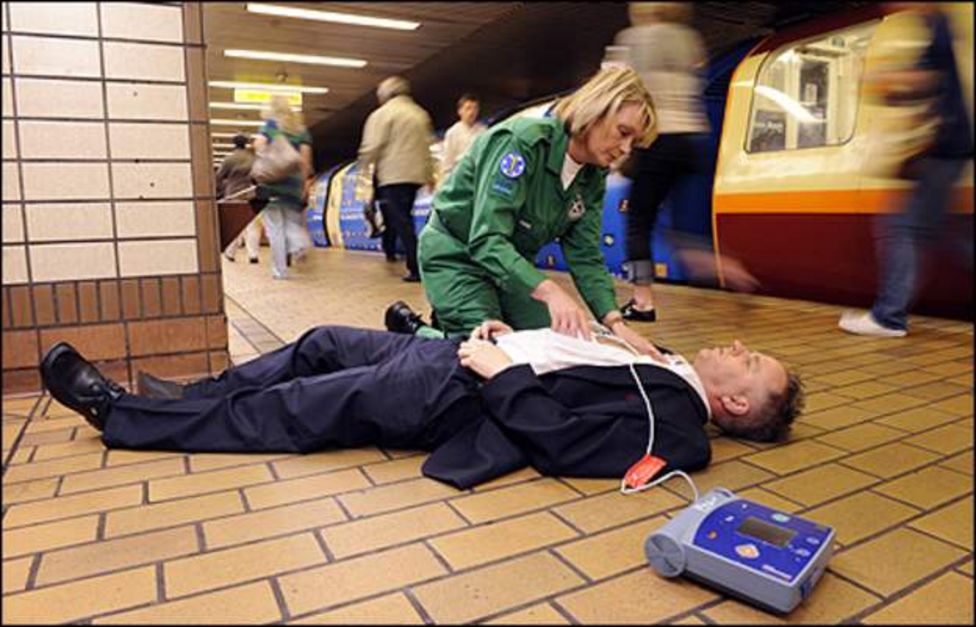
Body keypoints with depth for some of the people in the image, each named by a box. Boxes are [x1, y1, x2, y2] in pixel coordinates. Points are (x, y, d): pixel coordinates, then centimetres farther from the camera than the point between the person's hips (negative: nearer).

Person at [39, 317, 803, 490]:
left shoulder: (668, 417, -15)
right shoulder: (659, 365, 12)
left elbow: (560, 443, -25)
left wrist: (503, 374, -21)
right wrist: (508, 334, 7)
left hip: (447, 398, -9)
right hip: (453, 353, 9)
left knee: (276, 415, -3)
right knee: (321, 342, 16)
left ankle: (117, 410, 13)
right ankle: (190, 392, 31)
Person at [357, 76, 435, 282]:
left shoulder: (383, 113, -3)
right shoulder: (420, 114, 19)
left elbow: (372, 145, -11)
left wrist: (363, 168, 2)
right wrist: (429, 175, 26)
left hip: (393, 175, -7)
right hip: (416, 175, 7)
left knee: (401, 221, -9)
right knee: (403, 217, 19)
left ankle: (416, 268, -16)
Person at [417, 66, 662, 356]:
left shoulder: (593, 178, -5)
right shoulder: (523, 141, -28)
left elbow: (585, 257, -7)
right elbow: (486, 241, -36)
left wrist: (615, 322, -22)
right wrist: (549, 291, -48)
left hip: (514, 264, 8)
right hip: (456, 254, -7)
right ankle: (419, 332, 11)